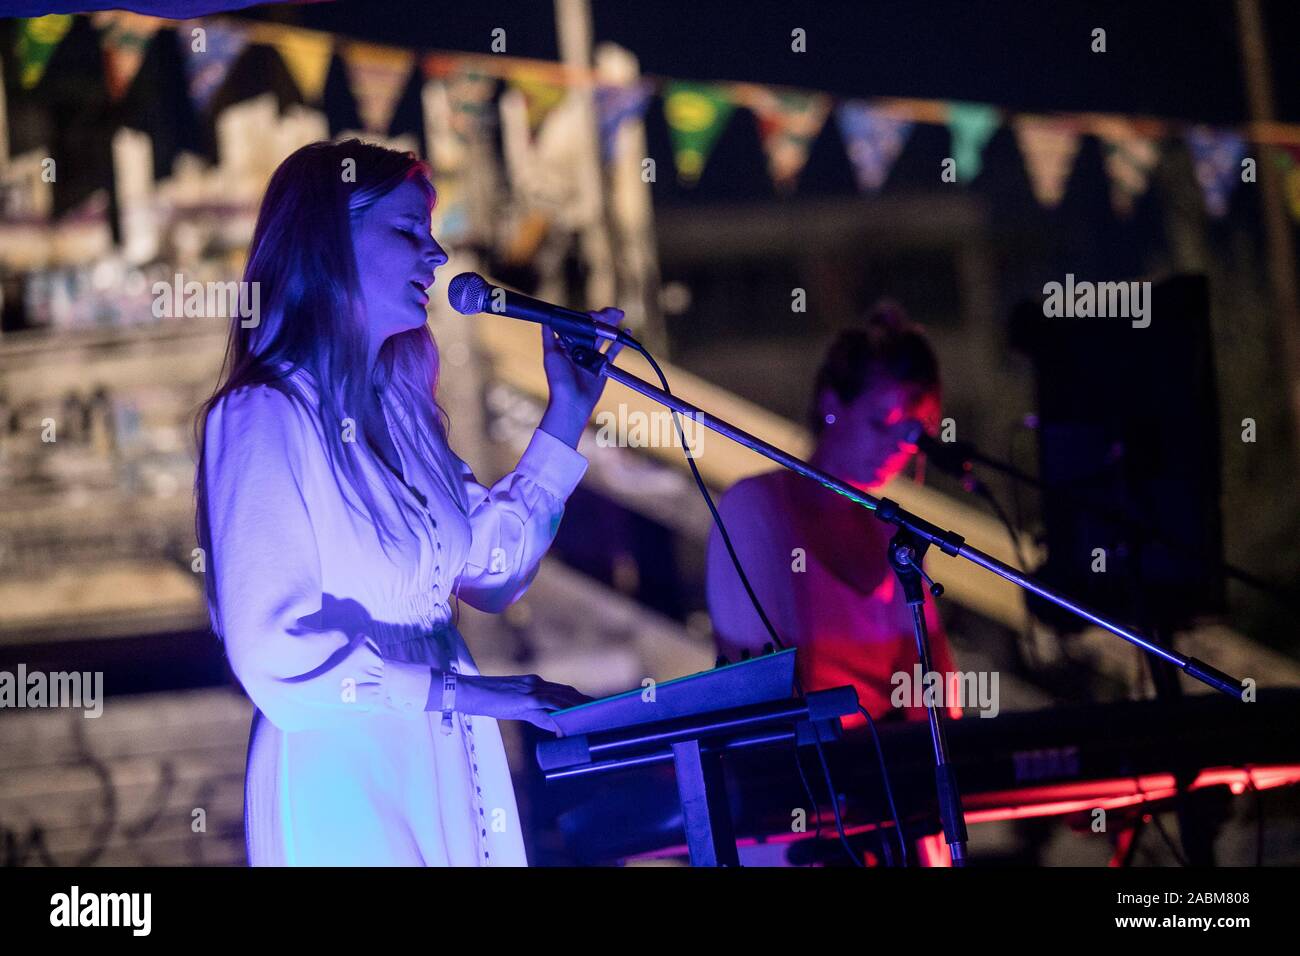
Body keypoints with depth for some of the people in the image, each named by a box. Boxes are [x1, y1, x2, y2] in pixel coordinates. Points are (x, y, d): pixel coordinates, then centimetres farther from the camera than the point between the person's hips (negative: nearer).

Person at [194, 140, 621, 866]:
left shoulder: (398, 411, 12)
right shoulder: (264, 417, -13)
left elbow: (493, 568, 17)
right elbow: (274, 649, -21)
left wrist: (569, 413, 16)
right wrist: (456, 691, -19)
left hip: (447, 773, 8)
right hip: (343, 789, -8)